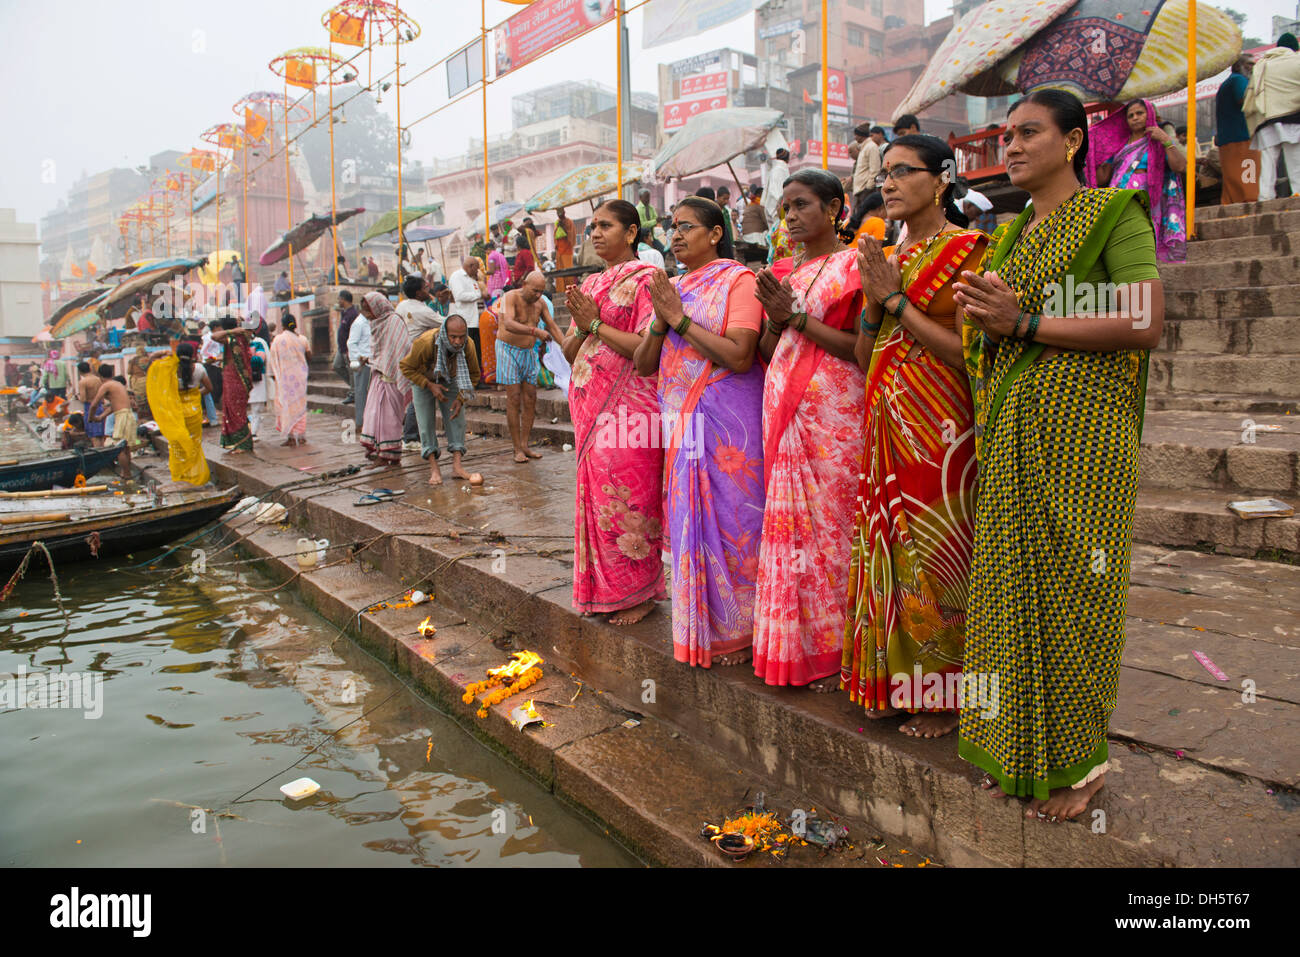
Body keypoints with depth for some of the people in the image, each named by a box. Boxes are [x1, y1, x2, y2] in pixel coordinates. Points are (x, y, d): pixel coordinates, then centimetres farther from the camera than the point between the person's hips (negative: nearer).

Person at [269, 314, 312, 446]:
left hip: (285, 377, -3)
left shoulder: (277, 340, -7)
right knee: (300, 405, 10)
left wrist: (274, 375, 7)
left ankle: (291, 437, 1)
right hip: (300, 376, 3)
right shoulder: (302, 339, 0)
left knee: (286, 404, 4)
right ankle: (301, 436, 10)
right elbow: (309, 358, 6)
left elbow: (274, 360, -5)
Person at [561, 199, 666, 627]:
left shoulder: (645, 279, -5)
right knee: (596, 494, 10)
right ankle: (604, 588, 21)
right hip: (590, 406, 7)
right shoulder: (589, 284, 17)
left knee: (627, 498, -3)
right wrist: (580, 327, -6)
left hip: (629, 407, -7)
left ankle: (640, 590, 10)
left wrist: (596, 323, -13)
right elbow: (569, 352, 15)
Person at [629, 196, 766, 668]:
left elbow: (739, 355, -18)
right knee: (687, 522, 9)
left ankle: (734, 631, 11)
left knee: (727, 520, -2)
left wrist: (679, 318, -12)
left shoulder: (738, 280, -4)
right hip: (679, 425, 6)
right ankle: (696, 626, 21)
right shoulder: (672, 287, 16)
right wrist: (660, 320, -5)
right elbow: (643, 364, 12)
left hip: (726, 425, -6)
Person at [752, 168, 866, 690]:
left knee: (831, 521, -3)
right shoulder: (783, 271, 16)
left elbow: (863, 347, -11)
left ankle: (835, 650, 9)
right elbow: (766, 353, 15)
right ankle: (793, 645, 16)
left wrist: (798, 317, -13)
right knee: (787, 522, 5)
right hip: (784, 408, 6)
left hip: (834, 410, -5)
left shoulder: (853, 265, -1)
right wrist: (775, 320, -5)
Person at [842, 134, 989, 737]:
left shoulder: (966, 250, -5)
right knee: (886, 550, 9)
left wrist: (897, 300, -12)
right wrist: (873, 301, -3)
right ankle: (896, 684, 22)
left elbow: (966, 350, -15)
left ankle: (945, 695, 12)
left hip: (939, 431, -7)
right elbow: (864, 357, 13)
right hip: (885, 427, 7)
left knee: (935, 556, -3)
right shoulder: (889, 258, 16)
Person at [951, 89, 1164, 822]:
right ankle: (1023, 752, 21)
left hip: (1079, 434, -6)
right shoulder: (1011, 234, 20)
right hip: (1012, 436, 7)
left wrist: (1024, 323, -15)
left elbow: (1147, 324, -14)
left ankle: (1082, 759, 16)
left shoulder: (1114, 213, -2)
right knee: (1013, 586, 8)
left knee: (1073, 589, -1)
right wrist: (988, 321, -3)